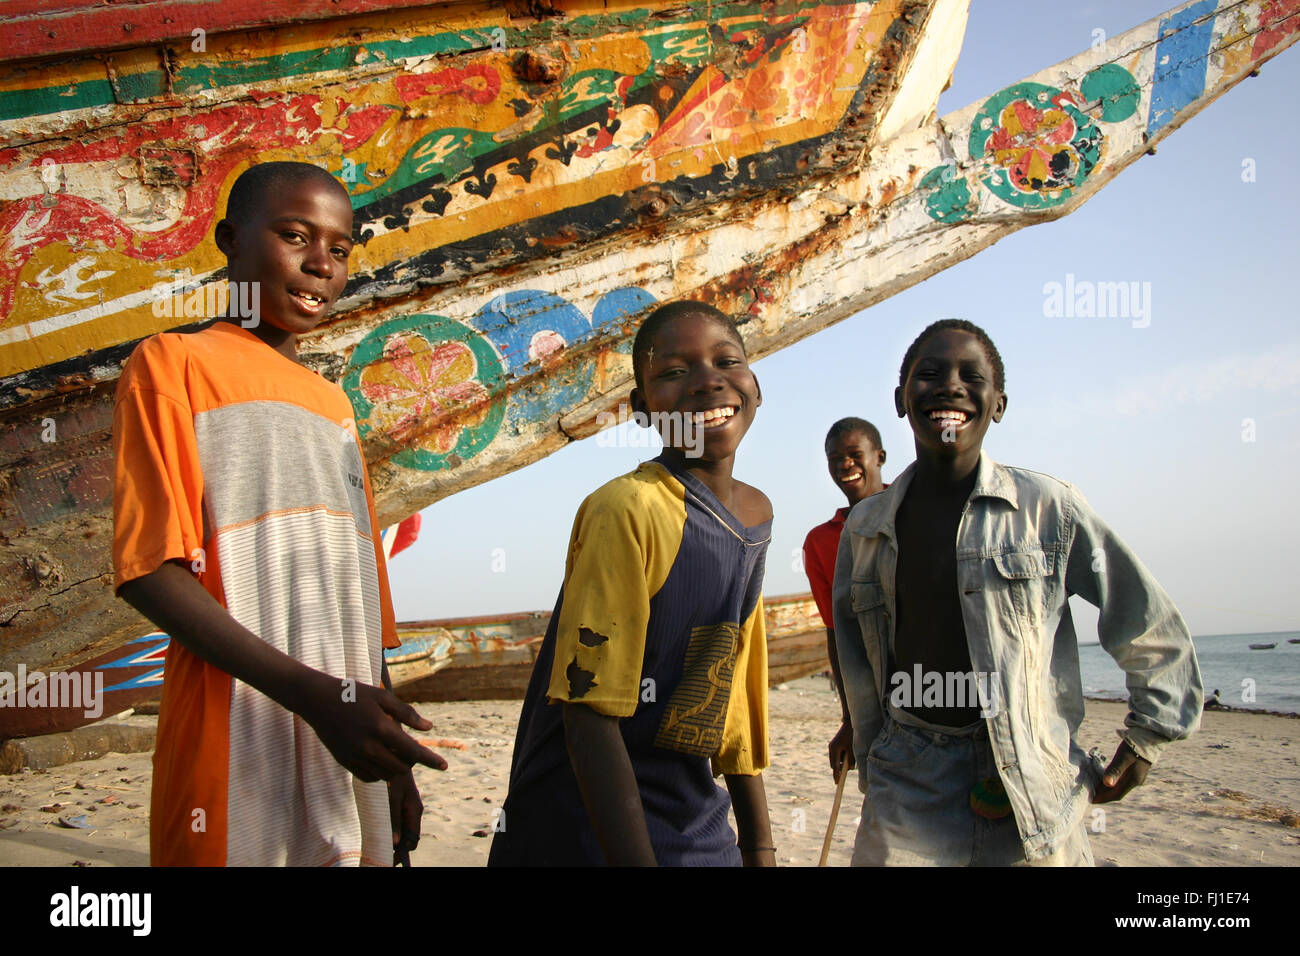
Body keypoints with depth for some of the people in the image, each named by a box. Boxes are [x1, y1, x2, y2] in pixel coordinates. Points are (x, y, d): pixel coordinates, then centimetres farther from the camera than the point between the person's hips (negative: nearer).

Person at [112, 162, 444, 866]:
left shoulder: (333, 403, 19)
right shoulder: (173, 363, 0)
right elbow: (150, 569, -11)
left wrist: (393, 764, 16)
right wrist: (315, 695, -20)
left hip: (350, 759, 6)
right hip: (240, 766, -6)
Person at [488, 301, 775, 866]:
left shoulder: (756, 514, 3)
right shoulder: (627, 510, -20)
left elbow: (735, 687, 10)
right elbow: (589, 713, -22)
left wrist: (759, 845, 12)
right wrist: (636, 859, -23)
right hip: (594, 834, -7)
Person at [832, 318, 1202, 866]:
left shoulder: (1049, 508, -4)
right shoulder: (865, 527, 5)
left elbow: (1153, 631, 5)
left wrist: (1144, 741, 6)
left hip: (1034, 799, -1)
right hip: (908, 793, 2)